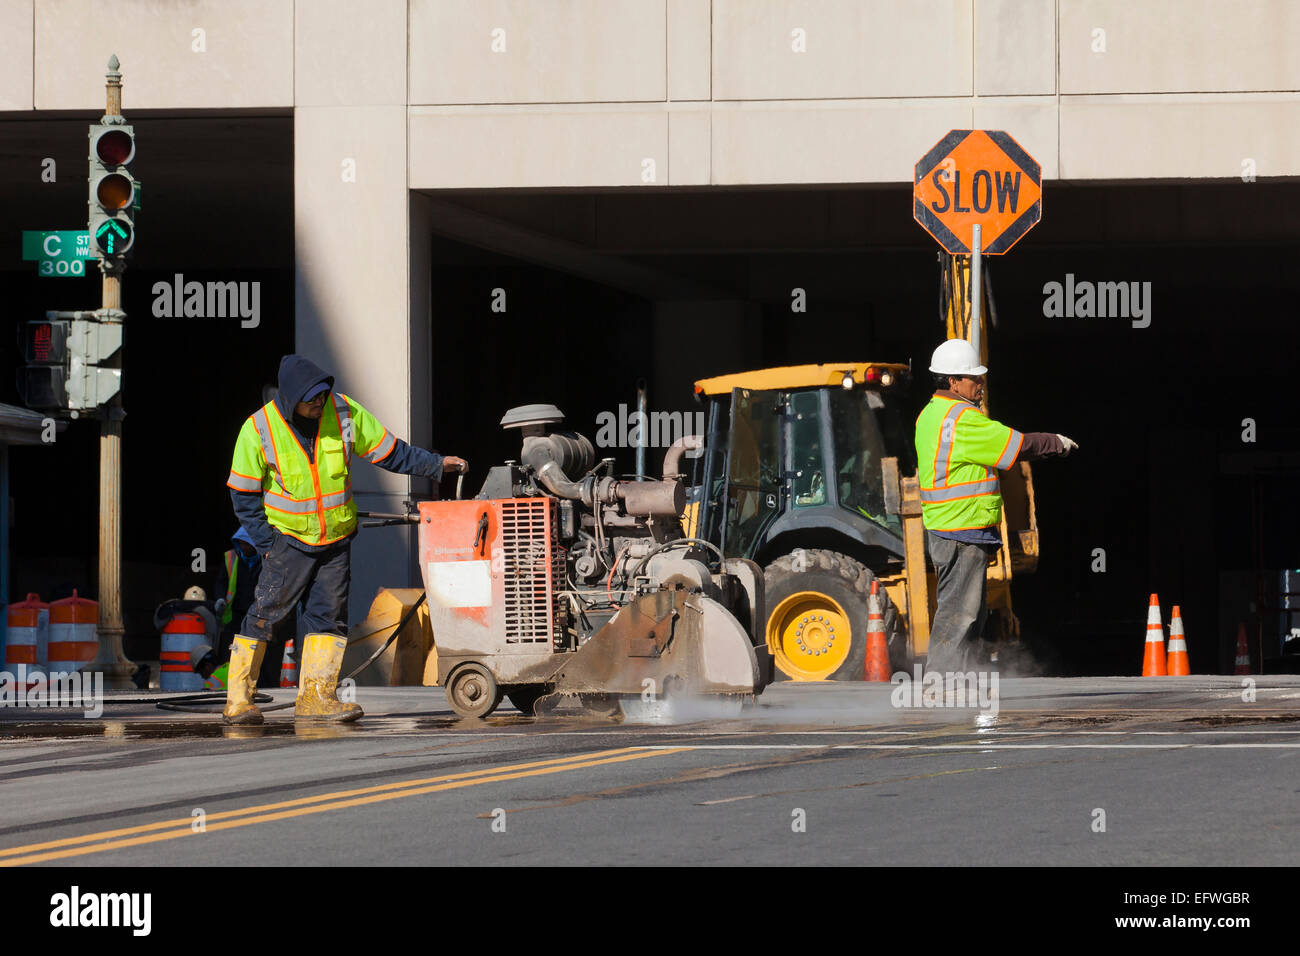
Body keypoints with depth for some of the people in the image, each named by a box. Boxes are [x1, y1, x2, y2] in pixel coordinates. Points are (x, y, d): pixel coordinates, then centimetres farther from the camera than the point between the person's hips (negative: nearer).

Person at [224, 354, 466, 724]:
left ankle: (316, 696, 8)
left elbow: (389, 451, 5)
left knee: (329, 615, 2)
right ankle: (238, 699, -1)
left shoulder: (344, 412, -7)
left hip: (337, 540, 3)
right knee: (264, 613, -6)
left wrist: (436, 464, 0)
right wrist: (268, 545, -11)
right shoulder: (258, 430, -15)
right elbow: (244, 497, -7)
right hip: (288, 540, -3)